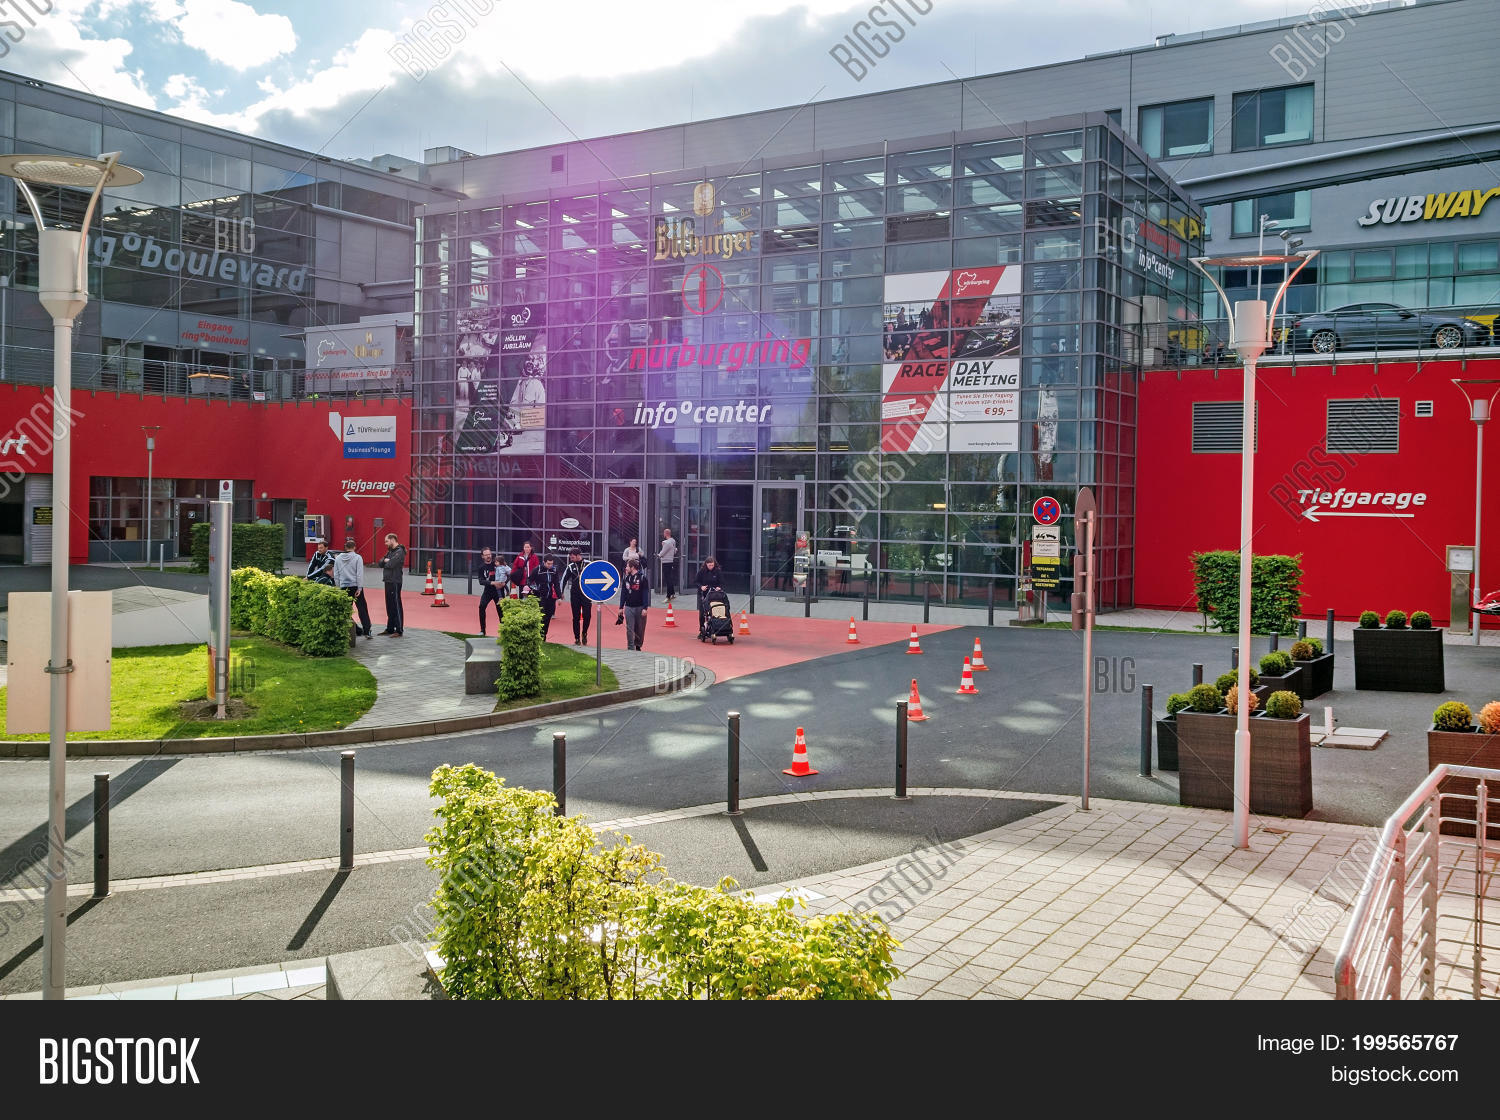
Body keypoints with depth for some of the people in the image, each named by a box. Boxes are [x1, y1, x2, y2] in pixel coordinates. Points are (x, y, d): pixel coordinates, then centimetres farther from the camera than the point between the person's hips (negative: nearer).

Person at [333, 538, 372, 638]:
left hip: (344, 587, 3)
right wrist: (359, 588, -8)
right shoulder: (357, 557, -6)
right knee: (362, 608, 0)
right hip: (355, 586, -3)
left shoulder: (338, 558, 5)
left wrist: (338, 587, 15)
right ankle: (366, 631, -4)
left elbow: (336, 574, 8)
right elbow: (360, 574, -10)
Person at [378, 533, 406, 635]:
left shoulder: (399, 552, -12)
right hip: (388, 581, 9)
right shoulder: (390, 551, 17)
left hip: (395, 582, -9)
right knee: (389, 606, 15)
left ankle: (399, 631, -4)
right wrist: (385, 560, -8)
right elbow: (381, 563, 12)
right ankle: (390, 628, 23)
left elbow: (390, 564, -22)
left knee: (396, 606, -7)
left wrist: (385, 563, -2)